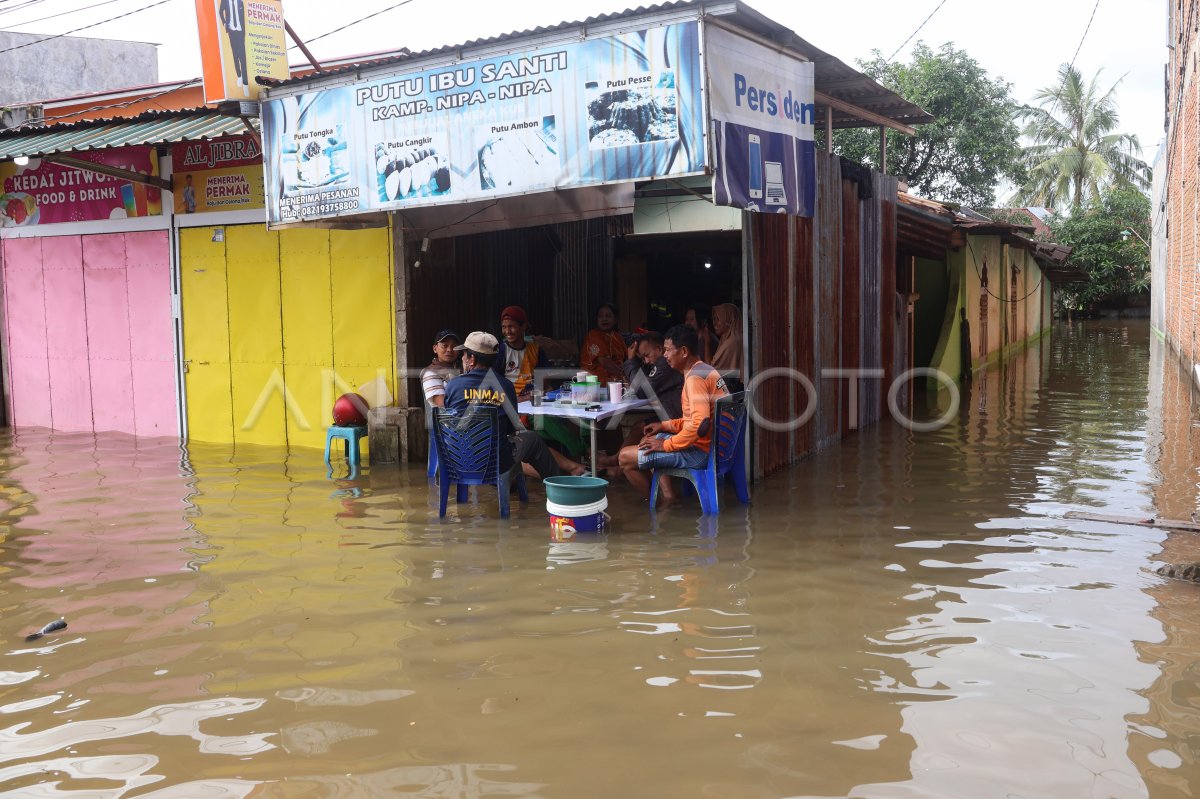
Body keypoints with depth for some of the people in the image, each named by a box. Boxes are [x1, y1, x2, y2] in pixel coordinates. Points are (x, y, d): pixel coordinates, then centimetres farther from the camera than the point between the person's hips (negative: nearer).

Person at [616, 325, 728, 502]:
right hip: (709, 443, 11)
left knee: (625, 457, -7)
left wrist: (667, 445, -18)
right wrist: (666, 425, 13)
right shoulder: (704, 370, 12)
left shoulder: (695, 377, -20)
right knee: (648, 440, 28)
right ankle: (666, 493, 14)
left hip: (700, 451, -11)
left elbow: (700, 424, -30)